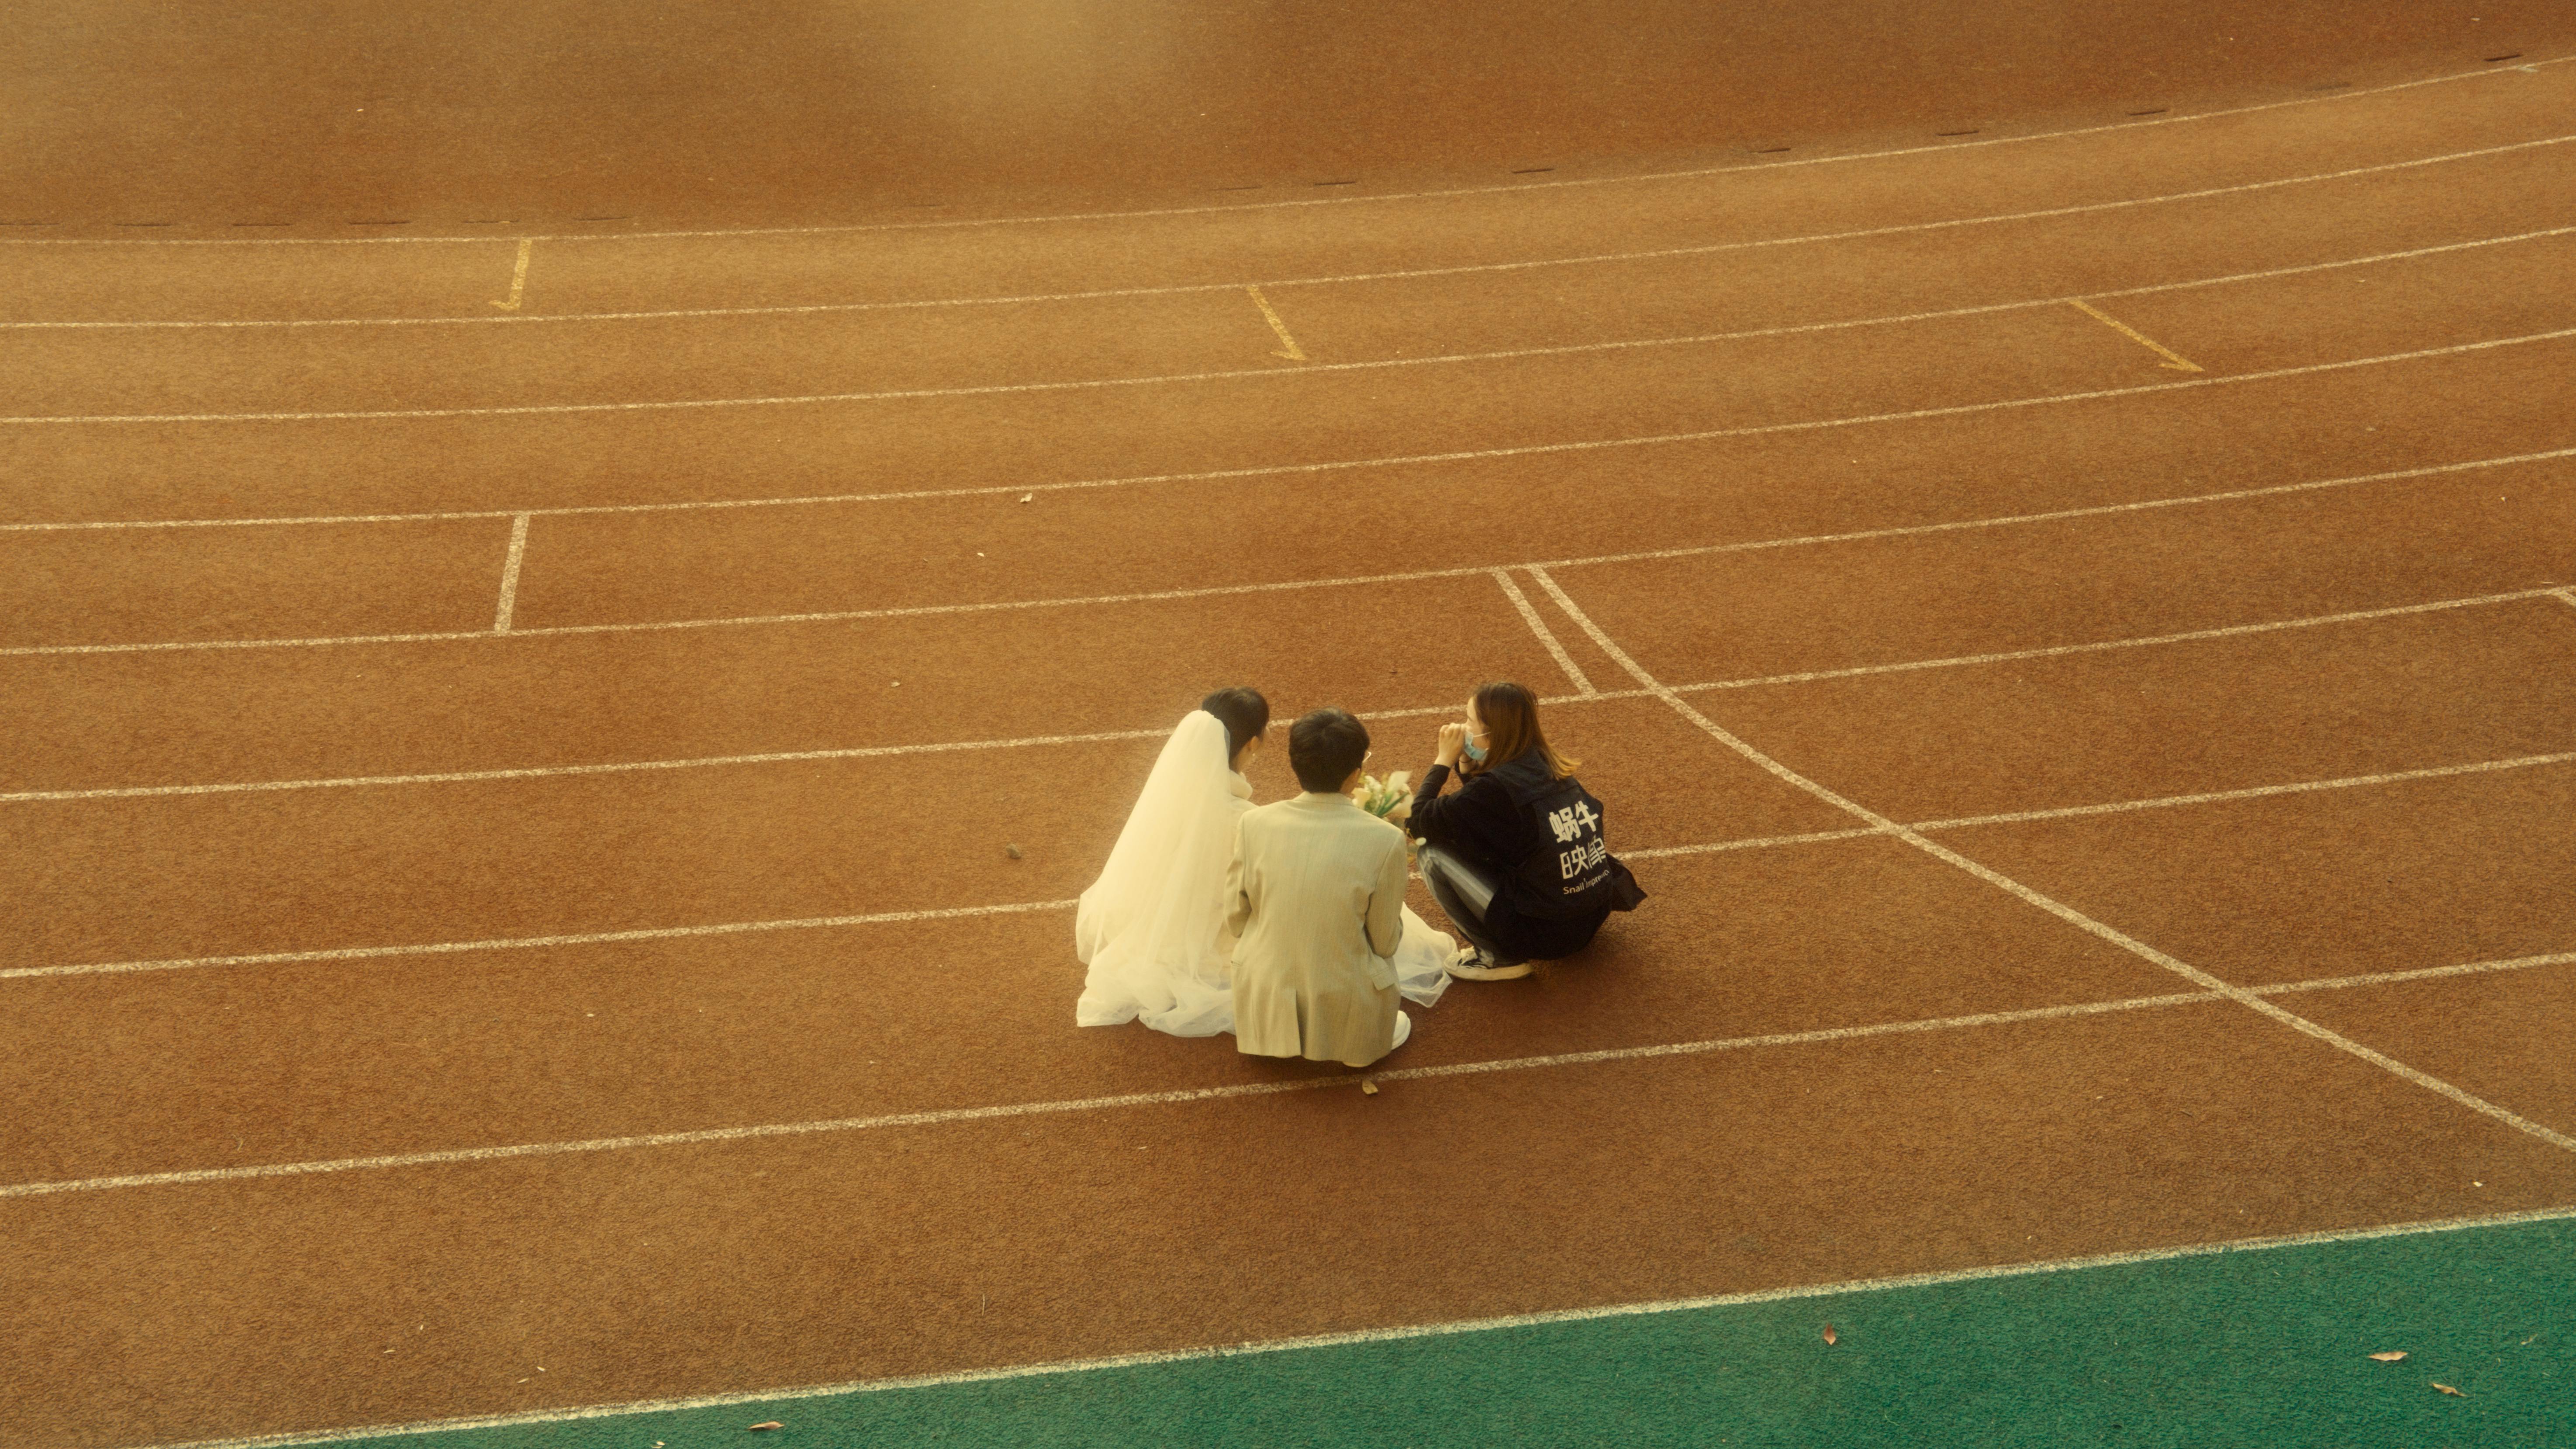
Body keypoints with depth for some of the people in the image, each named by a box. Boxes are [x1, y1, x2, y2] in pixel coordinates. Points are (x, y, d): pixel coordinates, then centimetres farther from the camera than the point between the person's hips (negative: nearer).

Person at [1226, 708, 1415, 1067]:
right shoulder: (1385, 841, -18)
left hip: (1265, 1010, 2)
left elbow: (1235, 919, 0)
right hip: (1346, 1017, -2)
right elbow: (1385, 942, -7)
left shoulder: (1255, 824, -11)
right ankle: (1353, 1044, 19)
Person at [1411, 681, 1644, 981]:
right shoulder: (1545, 765, 4)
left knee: (1434, 852, -5)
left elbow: (1419, 821, -12)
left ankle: (1498, 958, 1)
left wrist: (1444, 760, -2)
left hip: (1546, 934, -8)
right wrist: (1467, 767, 6)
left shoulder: (1498, 786, -19)